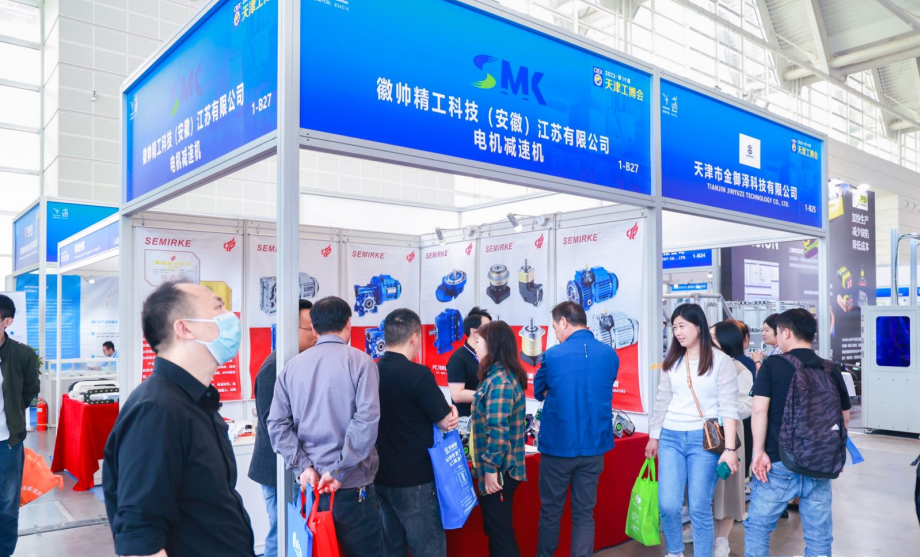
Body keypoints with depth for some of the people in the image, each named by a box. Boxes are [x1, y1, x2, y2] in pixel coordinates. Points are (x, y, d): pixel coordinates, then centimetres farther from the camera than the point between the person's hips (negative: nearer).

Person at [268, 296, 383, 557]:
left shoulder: (292, 367, 5)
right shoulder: (360, 361, -8)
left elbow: (277, 424, 0)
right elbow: (367, 419, -18)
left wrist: (303, 467, -4)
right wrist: (339, 470, -13)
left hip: (310, 484, 5)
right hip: (352, 485, -4)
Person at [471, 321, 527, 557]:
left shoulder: (499, 381, -22)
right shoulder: (499, 376, 10)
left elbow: (498, 431, -26)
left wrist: (490, 468, -21)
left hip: (497, 471, -10)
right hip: (498, 468, 10)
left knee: (500, 533, 2)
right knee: (496, 529, 19)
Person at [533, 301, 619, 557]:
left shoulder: (552, 355, -12)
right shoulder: (611, 355, -1)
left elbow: (539, 393, 5)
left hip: (557, 446, -3)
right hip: (594, 446, 3)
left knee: (550, 511, 13)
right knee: (584, 513, 11)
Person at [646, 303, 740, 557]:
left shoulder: (721, 361, -5)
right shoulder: (672, 361, 9)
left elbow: (729, 408, -8)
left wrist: (730, 448, -14)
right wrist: (653, 436, 16)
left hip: (704, 440, -4)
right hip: (671, 438, 4)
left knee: (699, 508, 0)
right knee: (667, 505, 0)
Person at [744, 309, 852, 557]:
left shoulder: (772, 364, -6)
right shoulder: (831, 370, 5)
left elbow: (759, 411, -14)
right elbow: (844, 418, 13)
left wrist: (759, 451, -9)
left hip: (779, 462, -3)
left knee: (757, 526, 8)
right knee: (819, 534, 12)